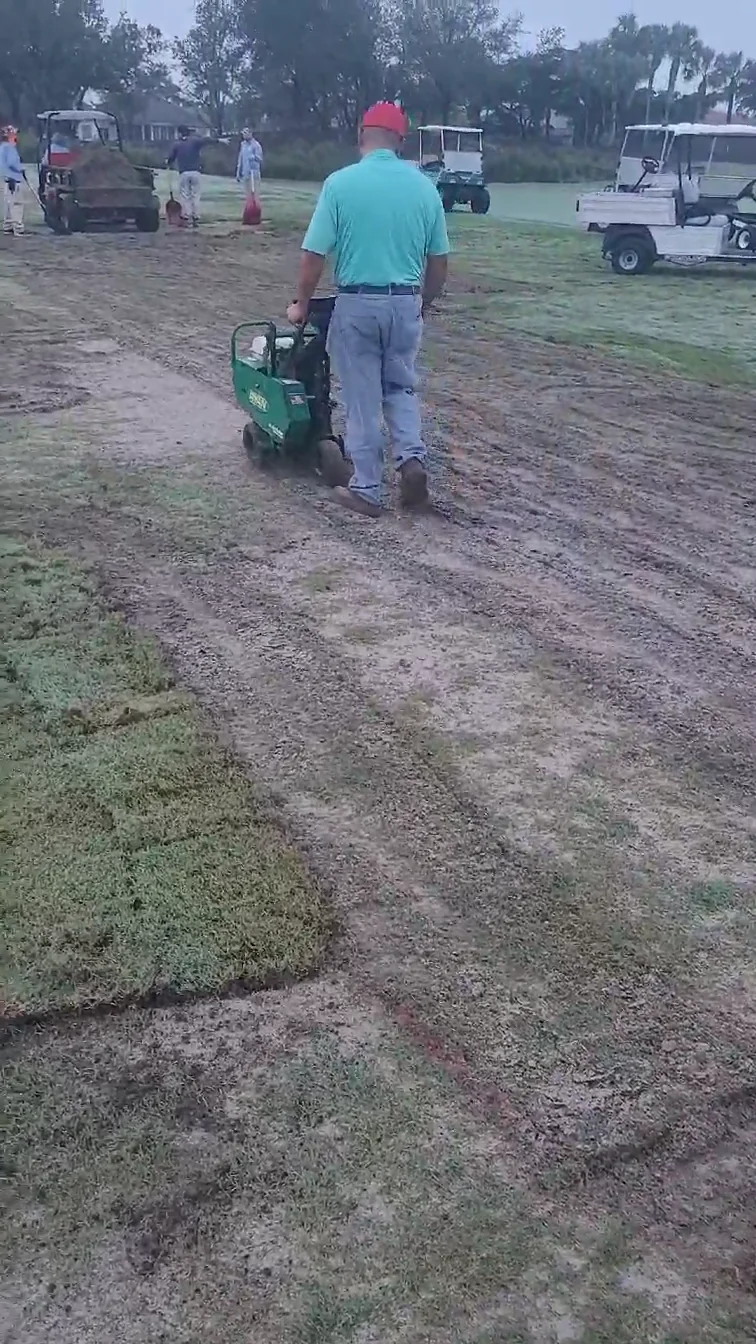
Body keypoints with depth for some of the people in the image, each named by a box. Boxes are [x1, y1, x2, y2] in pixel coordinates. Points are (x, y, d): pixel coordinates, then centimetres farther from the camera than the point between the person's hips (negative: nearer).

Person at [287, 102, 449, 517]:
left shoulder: (340, 183, -9)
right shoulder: (424, 186, 2)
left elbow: (314, 255, -9)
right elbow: (438, 261, 7)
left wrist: (301, 305, 4)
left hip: (357, 303, -3)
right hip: (406, 303, 3)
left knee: (363, 398, 6)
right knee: (401, 387, 22)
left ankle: (366, 489, 13)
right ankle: (413, 457, 2)